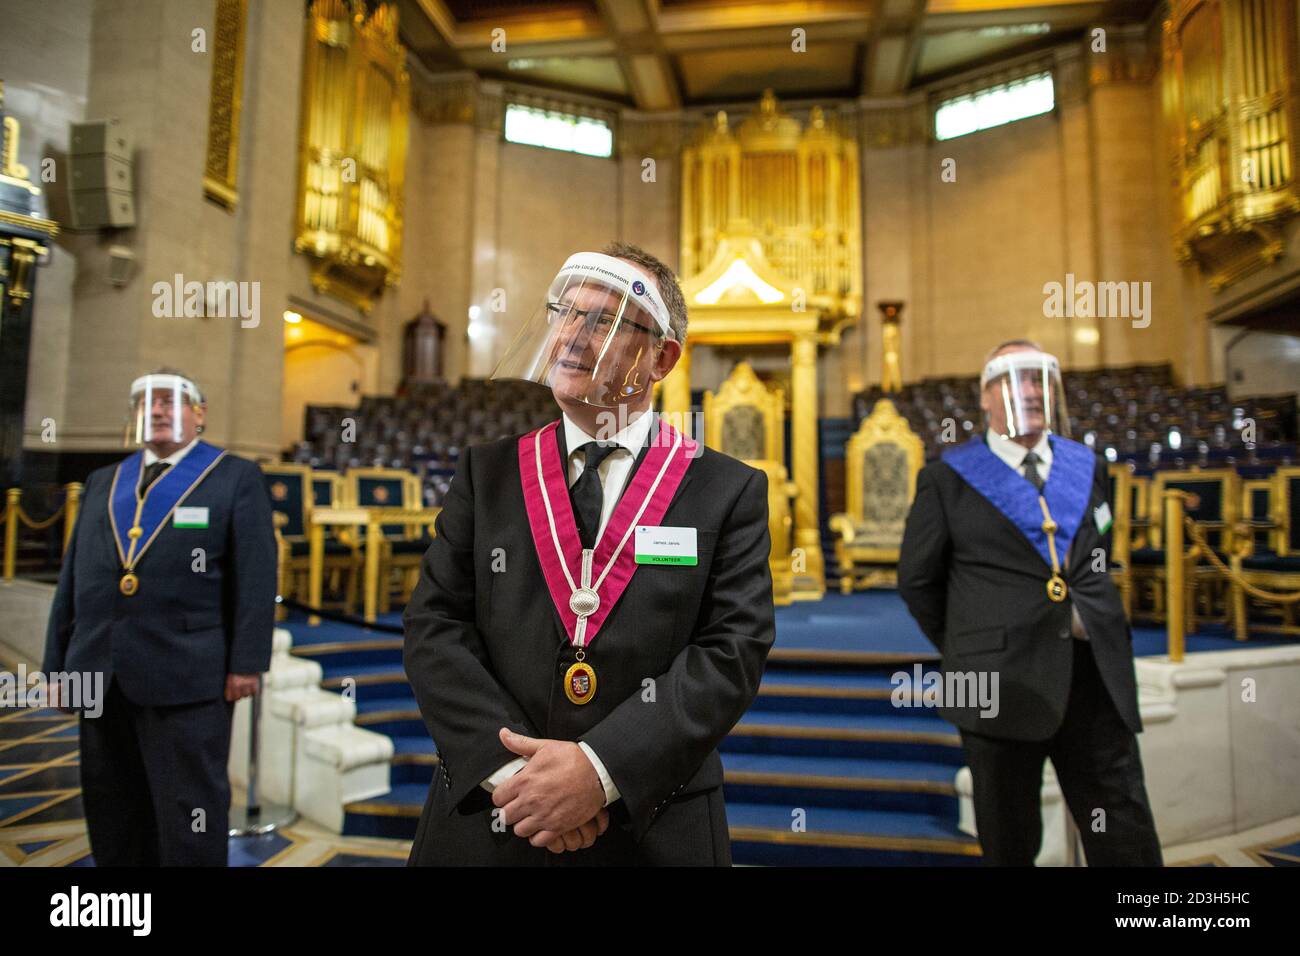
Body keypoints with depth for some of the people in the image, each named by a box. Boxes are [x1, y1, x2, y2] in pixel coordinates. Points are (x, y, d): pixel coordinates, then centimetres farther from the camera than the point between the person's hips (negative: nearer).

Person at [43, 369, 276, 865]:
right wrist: (58, 665, 11)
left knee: (189, 813, 1)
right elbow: (73, 579, 16)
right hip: (102, 678, 5)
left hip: (187, 675, -5)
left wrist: (247, 662, -12)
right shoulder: (102, 483, 18)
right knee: (113, 814, 14)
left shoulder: (236, 478, 3)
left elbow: (256, 576, -5)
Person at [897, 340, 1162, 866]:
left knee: (1127, 841, 8)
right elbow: (917, 580, 3)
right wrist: (968, 651, 6)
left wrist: (1092, 621, 12)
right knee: (1011, 841, 12)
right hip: (1003, 680, -3)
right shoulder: (947, 478, -1)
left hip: (1095, 676, 4)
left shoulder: (1088, 467, 11)